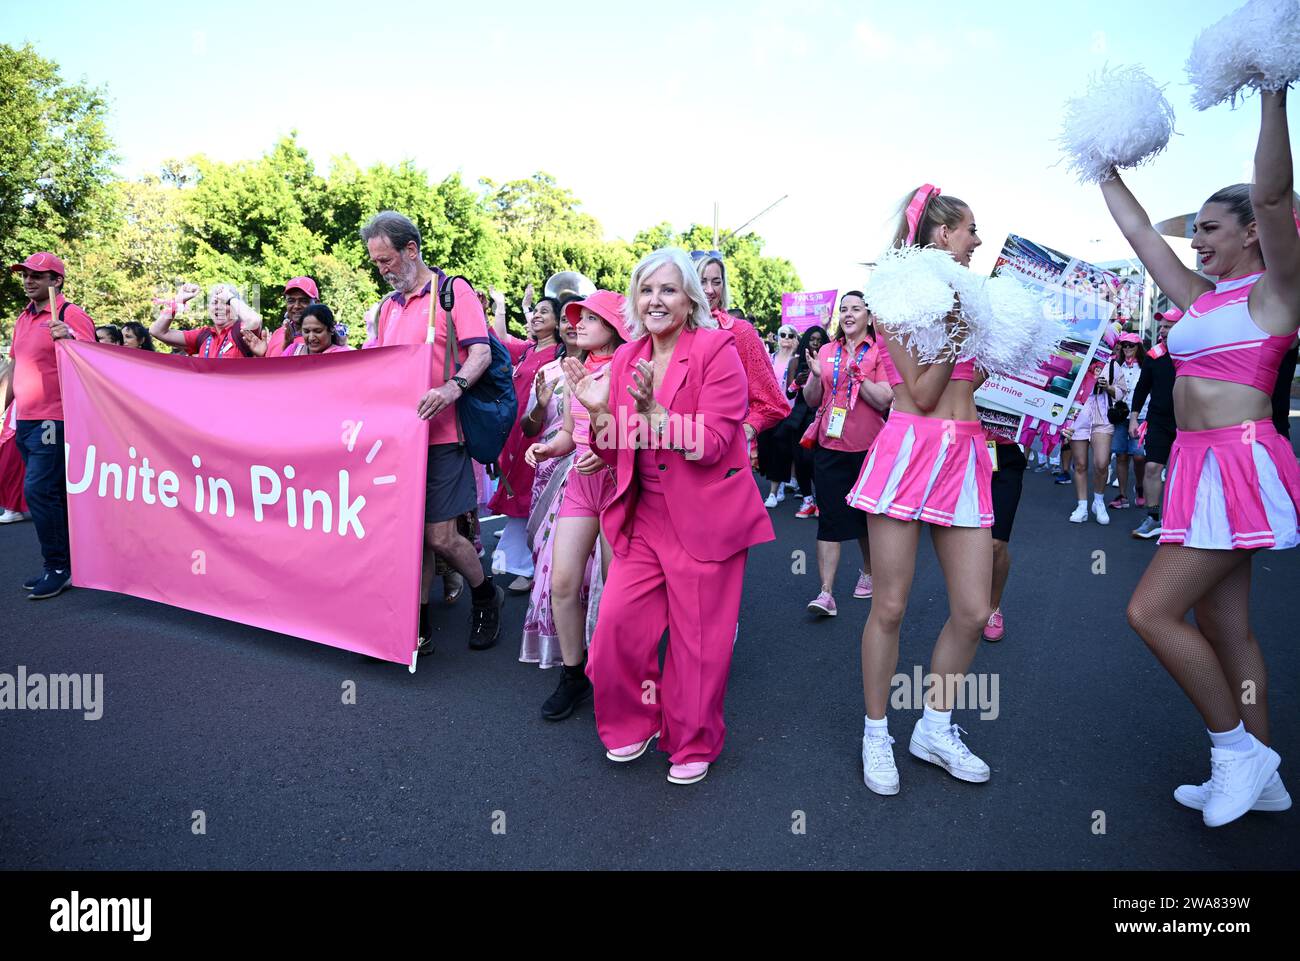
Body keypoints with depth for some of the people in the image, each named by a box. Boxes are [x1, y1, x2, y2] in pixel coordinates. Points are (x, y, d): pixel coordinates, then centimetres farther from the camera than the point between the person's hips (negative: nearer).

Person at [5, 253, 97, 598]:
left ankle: (59, 568, -2)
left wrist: (68, 340, -32)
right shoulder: (23, 318, 17)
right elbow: (16, 369, 23)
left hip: (54, 421, -8)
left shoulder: (71, 316, -7)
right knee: (54, 494, 11)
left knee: (39, 490, -11)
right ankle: (63, 565, 19)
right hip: (26, 422, 8)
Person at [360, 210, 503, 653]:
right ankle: (419, 626, 18)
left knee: (440, 537, -5)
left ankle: (485, 595, 22)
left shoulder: (453, 290, -2)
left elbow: (481, 353, -12)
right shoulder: (388, 307, 19)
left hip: (440, 434, -6)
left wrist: (454, 387, -30)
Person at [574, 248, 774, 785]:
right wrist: (598, 411, -9)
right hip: (645, 516, 5)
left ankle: (693, 744, 28)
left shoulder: (717, 351, -8)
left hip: (706, 517, -4)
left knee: (698, 637, 4)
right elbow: (617, 454, 9)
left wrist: (653, 408, -23)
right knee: (616, 620, -2)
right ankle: (634, 723, 25)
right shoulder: (626, 358, 7)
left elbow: (712, 444, -15)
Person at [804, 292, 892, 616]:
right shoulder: (827, 351, 8)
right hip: (830, 446, 2)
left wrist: (856, 373, -18)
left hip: (868, 447, -2)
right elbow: (812, 400, 8)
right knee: (830, 518, -3)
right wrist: (816, 376, -9)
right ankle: (826, 593, -3)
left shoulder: (880, 351, -1)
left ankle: (868, 572, 36)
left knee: (868, 515, 14)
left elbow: (884, 399, -11)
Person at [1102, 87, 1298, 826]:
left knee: (1151, 610, -12)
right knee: (1222, 627, 11)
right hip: (1199, 465, 9)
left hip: (1240, 464, -9)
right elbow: (1139, 230, 20)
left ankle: (1238, 747, 6)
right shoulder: (1200, 297, 15)